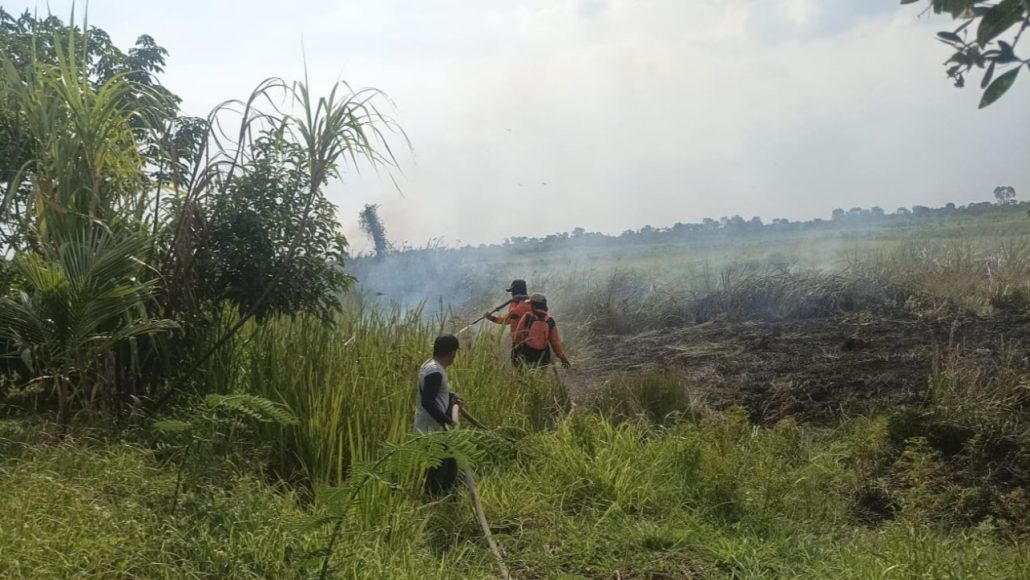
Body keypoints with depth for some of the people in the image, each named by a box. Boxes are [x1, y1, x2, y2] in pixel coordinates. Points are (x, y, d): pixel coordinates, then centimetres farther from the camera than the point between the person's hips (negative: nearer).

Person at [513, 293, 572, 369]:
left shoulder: (527, 317, -8)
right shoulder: (550, 321, -2)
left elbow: (518, 335, -1)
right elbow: (556, 342, -2)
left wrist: (518, 346, 19)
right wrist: (563, 359, 7)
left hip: (526, 356, -2)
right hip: (542, 358, 2)